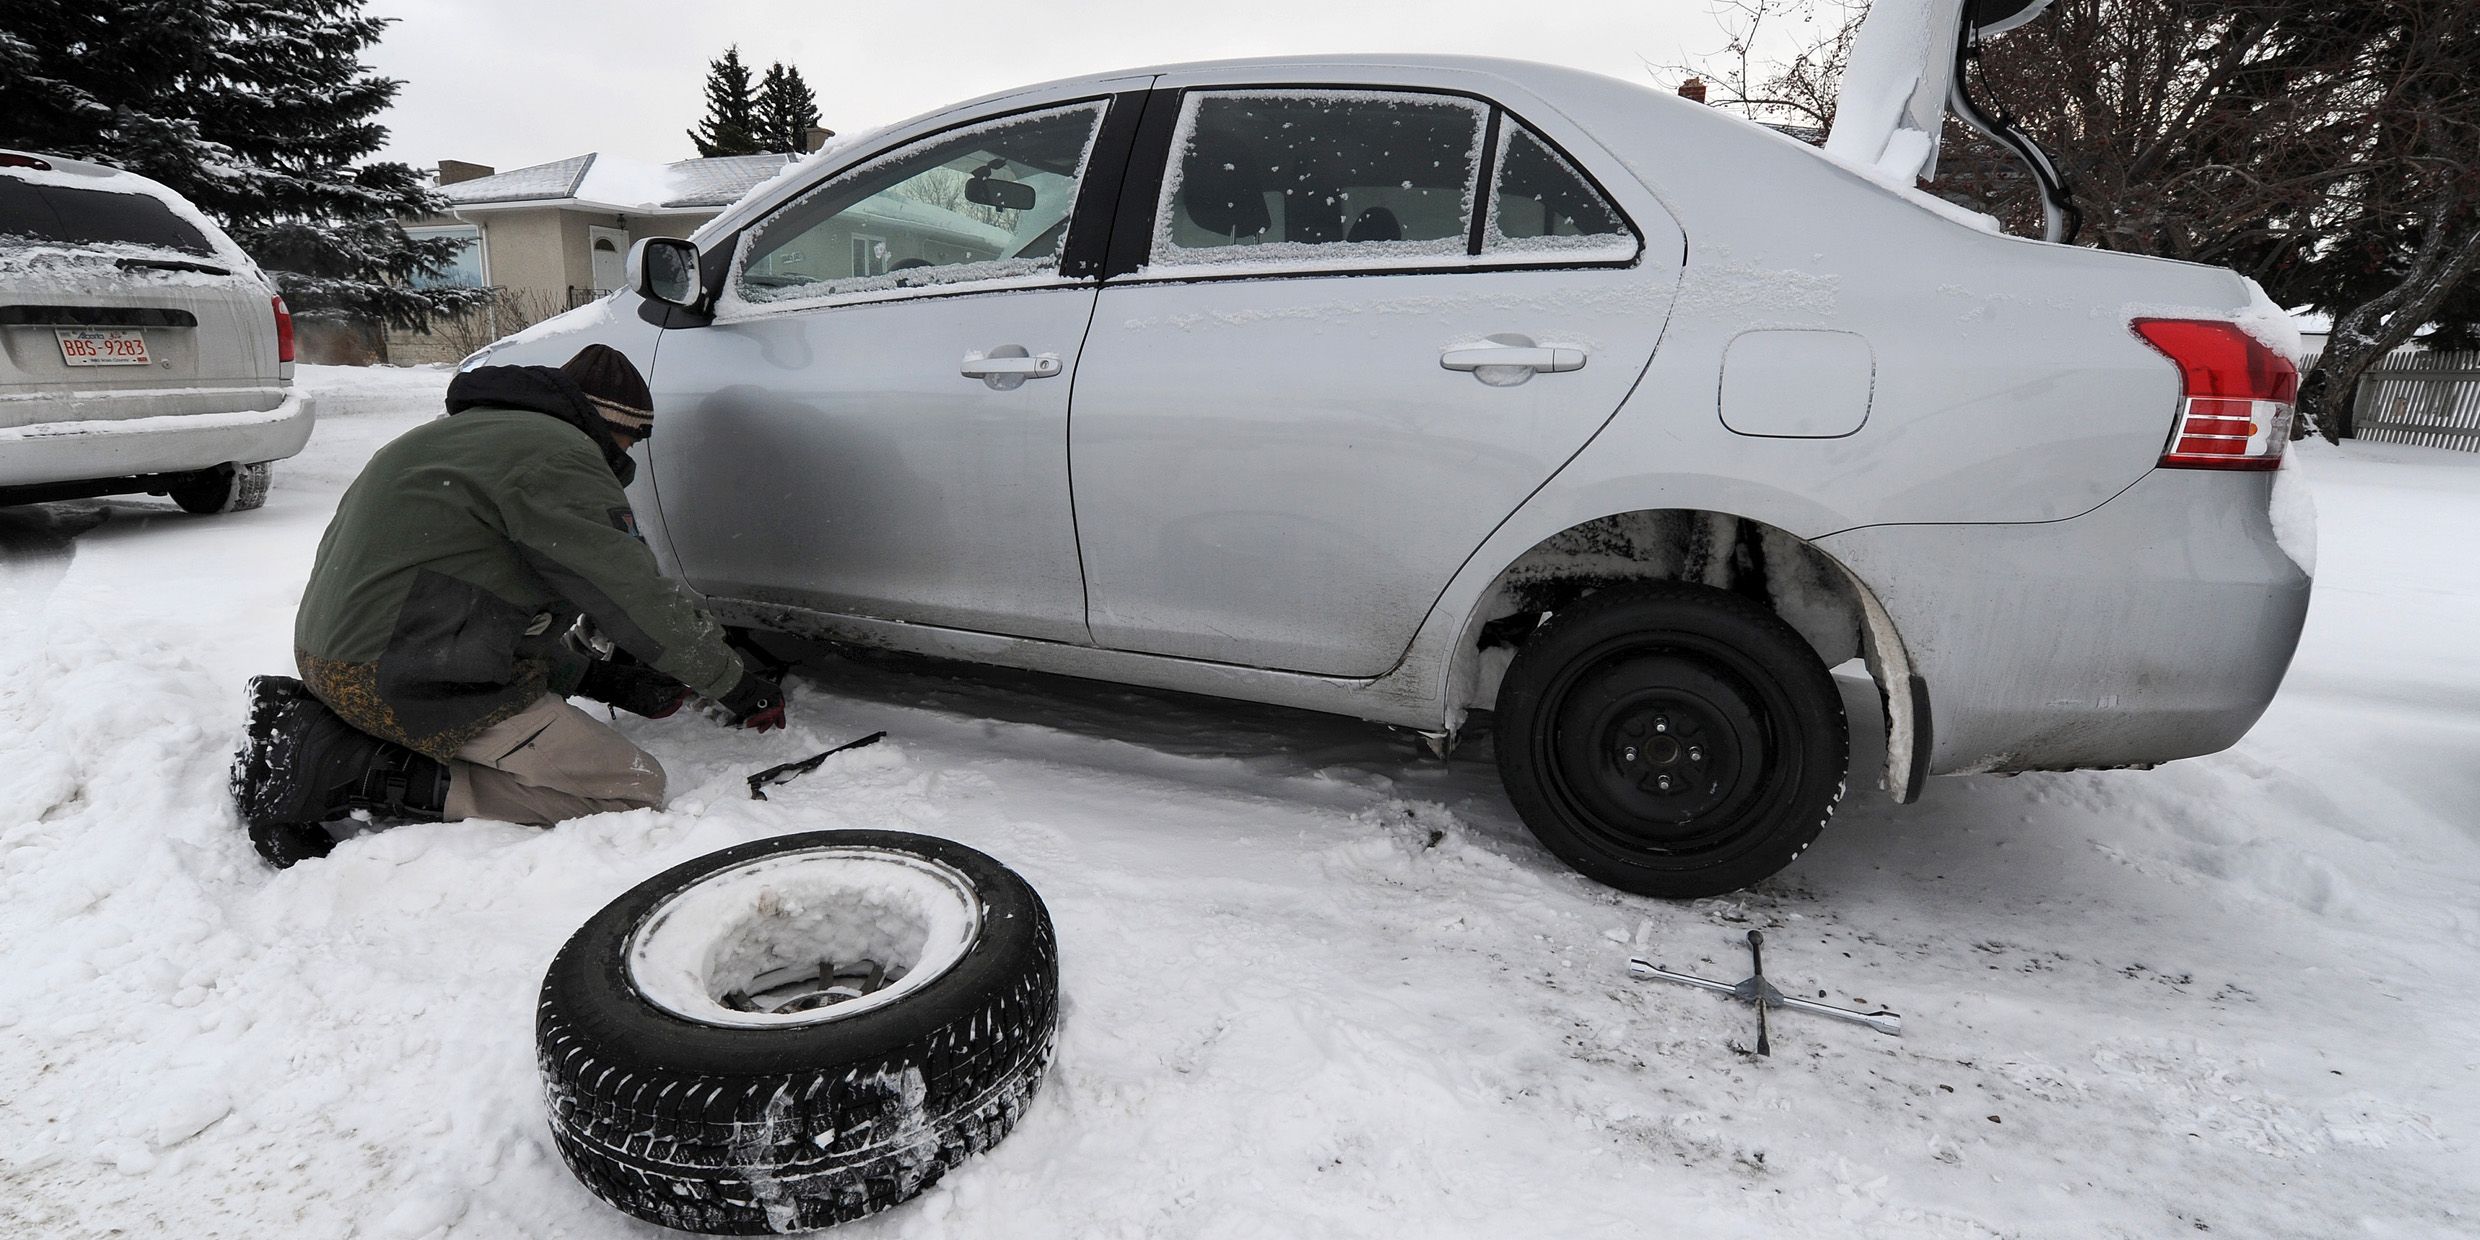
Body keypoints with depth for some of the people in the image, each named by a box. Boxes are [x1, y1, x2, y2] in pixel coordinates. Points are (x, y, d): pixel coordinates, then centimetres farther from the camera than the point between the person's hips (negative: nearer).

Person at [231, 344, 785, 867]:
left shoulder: (466, 430, 23)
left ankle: (312, 721, 12)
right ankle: (367, 776, -12)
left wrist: (600, 679, 16)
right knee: (633, 789, -11)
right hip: (413, 682, -11)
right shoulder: (557, 451, -9)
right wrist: (736, 685, 0)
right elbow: (641, 598, -12)